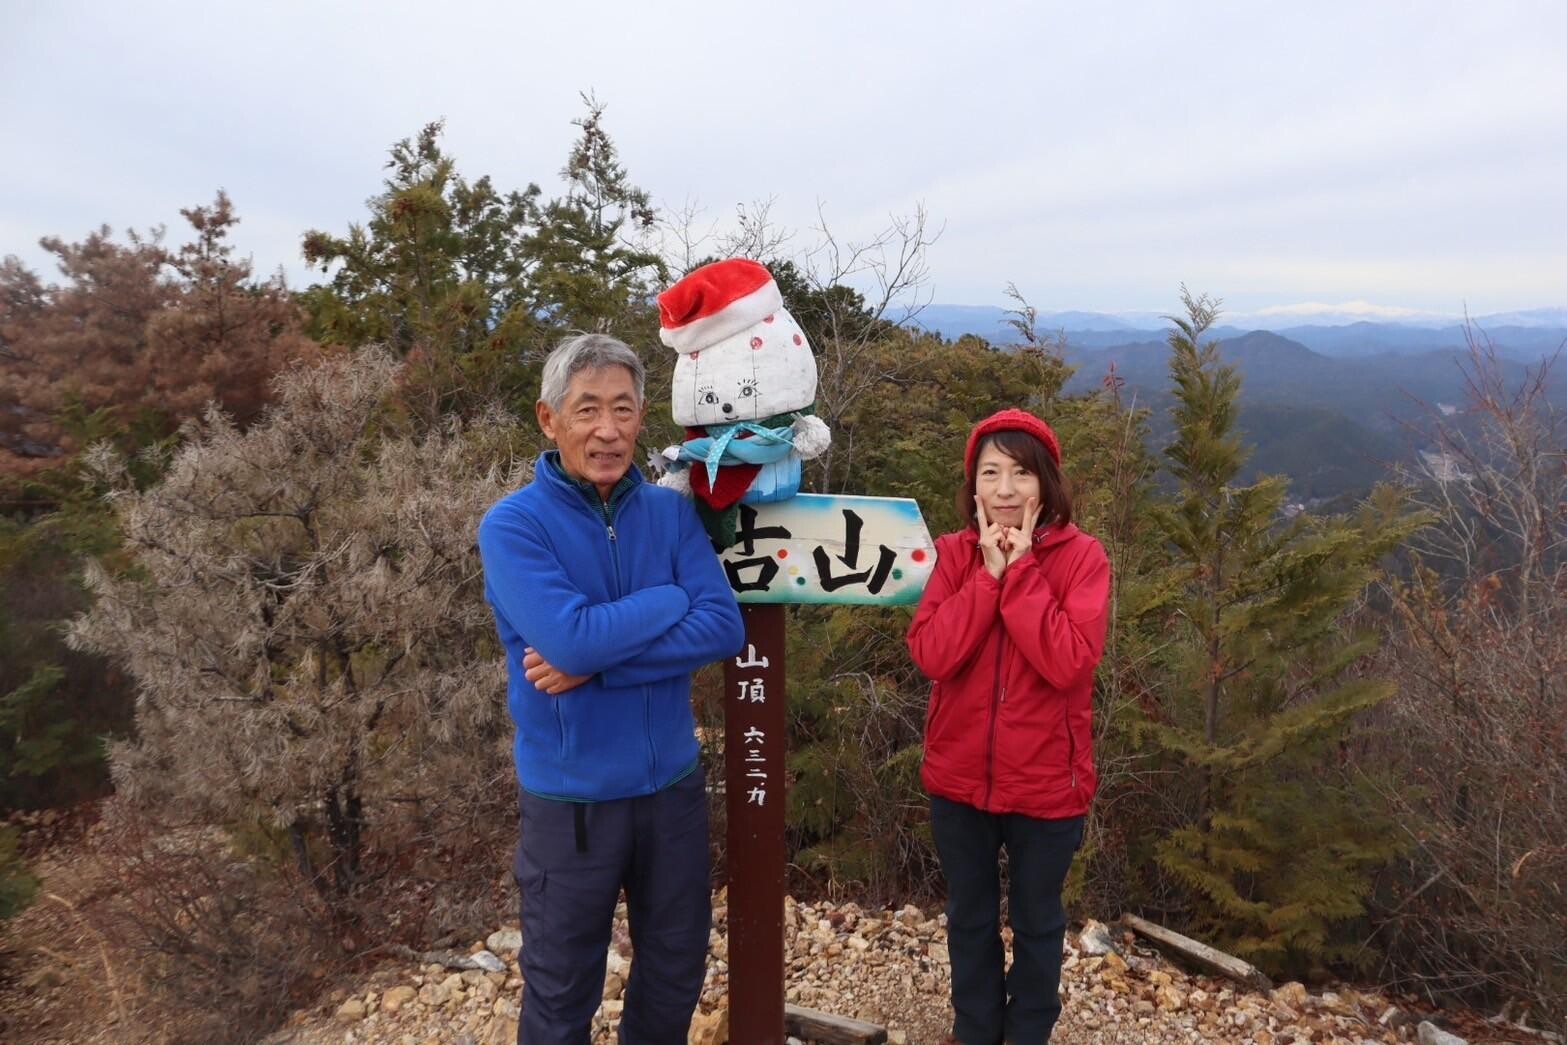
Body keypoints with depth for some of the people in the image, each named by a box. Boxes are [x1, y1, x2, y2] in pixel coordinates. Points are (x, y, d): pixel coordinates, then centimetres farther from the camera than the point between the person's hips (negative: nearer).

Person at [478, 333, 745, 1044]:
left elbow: (724, 628, -14)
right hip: (572, 797, -3)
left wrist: (597, 665, -21)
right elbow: (572, 637, -27)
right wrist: (674, 597, -14)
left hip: (673, 784, 4)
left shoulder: (672, 513, -2)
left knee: (676, 974, 22)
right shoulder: (512, 526, -13)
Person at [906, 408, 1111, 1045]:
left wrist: (1020, 571, -23)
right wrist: (989, 573, -20)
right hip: (960, 776, 3)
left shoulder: (1081, 557, -11)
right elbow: (930, 655, -16)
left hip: (1045, 782, -2)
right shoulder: (954, 554, -3)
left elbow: (1068, 663, -24)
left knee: (1035, 924, 18)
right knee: (969, 919, 21)